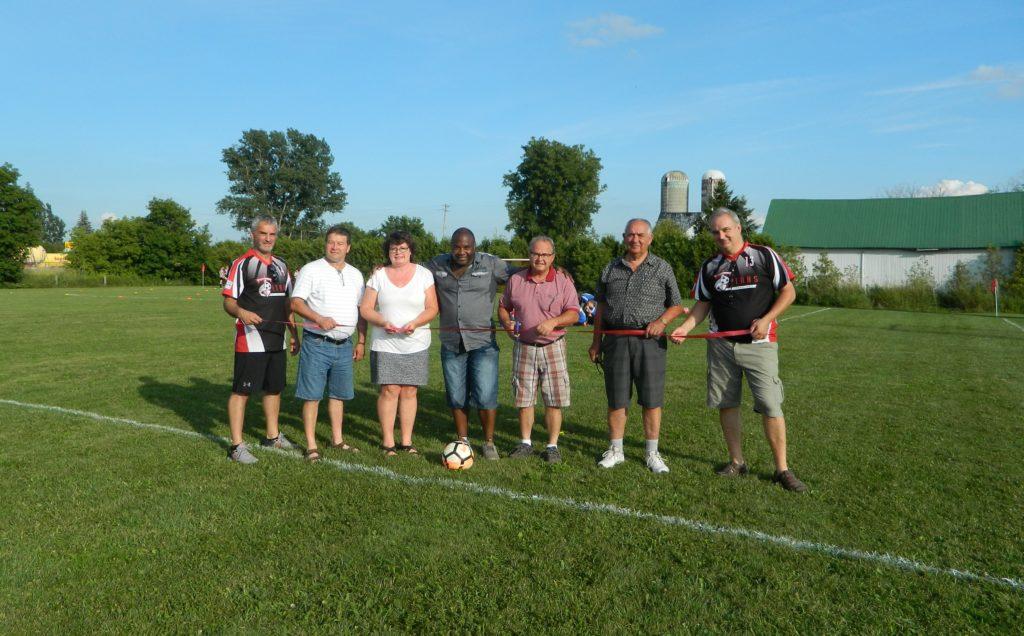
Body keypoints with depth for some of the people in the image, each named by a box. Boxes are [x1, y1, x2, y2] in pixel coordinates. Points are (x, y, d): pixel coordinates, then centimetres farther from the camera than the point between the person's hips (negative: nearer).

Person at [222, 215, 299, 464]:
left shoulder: (281, 266, 15)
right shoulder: (241, 264, -5)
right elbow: (228, 301, -9)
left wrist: (294, 334, 17)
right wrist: (241, 312, -31)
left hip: (277, 341, 7)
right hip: (250, 340, -7)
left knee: (274, 388, 16)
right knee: (242, 390, -3)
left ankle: (272, 435, 31)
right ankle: (237, 445, 2)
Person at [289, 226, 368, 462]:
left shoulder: (355, 275, 12)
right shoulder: (311, 270, -4)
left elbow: (362, 309, 16)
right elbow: (296, 303, -11)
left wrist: (361, 341, 11)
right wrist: (319, 319, -25)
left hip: (345, 345, 5)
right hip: (316, 343, -5)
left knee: (338, 393, 14)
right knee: (312, 395, -2)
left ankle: (337, 439, 26)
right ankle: (311, 445, 7)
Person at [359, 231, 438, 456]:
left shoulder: (423, 274, 4)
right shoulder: (378, 275, 4)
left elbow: (432, 308, 1)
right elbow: (365, 309, 2)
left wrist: (415, 323, -16)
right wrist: (383, 323, -16)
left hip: (416, 344, 1)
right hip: (385, 344, -1)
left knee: (409, 391, 4)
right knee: (390, 390, -5)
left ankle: (406, 441, 13)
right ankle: (388, 441, 6)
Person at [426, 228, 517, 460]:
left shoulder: (491, 264, -3)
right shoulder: (437, 265, 5)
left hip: (483, 342, -3)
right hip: (451, 343, 3)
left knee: (485, 396, -4)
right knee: (456, 397, 12)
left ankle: (489, 442, 15)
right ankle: (463, 440, 29)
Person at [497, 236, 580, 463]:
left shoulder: (563, 281, -1)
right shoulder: (516, 280, 6)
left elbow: (574, 314, -6)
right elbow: (503, 307, 14)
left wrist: (553, 321, -23)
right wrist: (506, 322, -7)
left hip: (553, 347, -2)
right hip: (523, 348, 2)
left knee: (554, 400, 0)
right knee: (523, 399, 8)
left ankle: (552, 446, 12)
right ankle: (525, 443, 22)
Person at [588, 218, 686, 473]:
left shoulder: (662, 268, 5)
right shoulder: (611, 269, 12)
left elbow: (676, 305, 8)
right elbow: (601, 307, 15)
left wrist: (661, 321, -12)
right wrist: (596, 342, 10)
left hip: (649, 340, -2)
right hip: (616, 340, 2)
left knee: (651, 400, 1)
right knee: (616, 399, 6)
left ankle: (652, 453, 14)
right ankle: (615, 451, 19)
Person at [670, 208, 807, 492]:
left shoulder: (764, 256, -1)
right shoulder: (709, 266, 9)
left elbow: (788, 291, 0)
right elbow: (703, 304, 13)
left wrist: (766, 320, -14)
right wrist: (685, 327, -3)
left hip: (758, 343, -4)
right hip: (721, 344, 4)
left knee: (771, 406, -6)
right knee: (726, 404, 7)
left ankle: (782, 469, 5)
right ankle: (736, 462, 21)